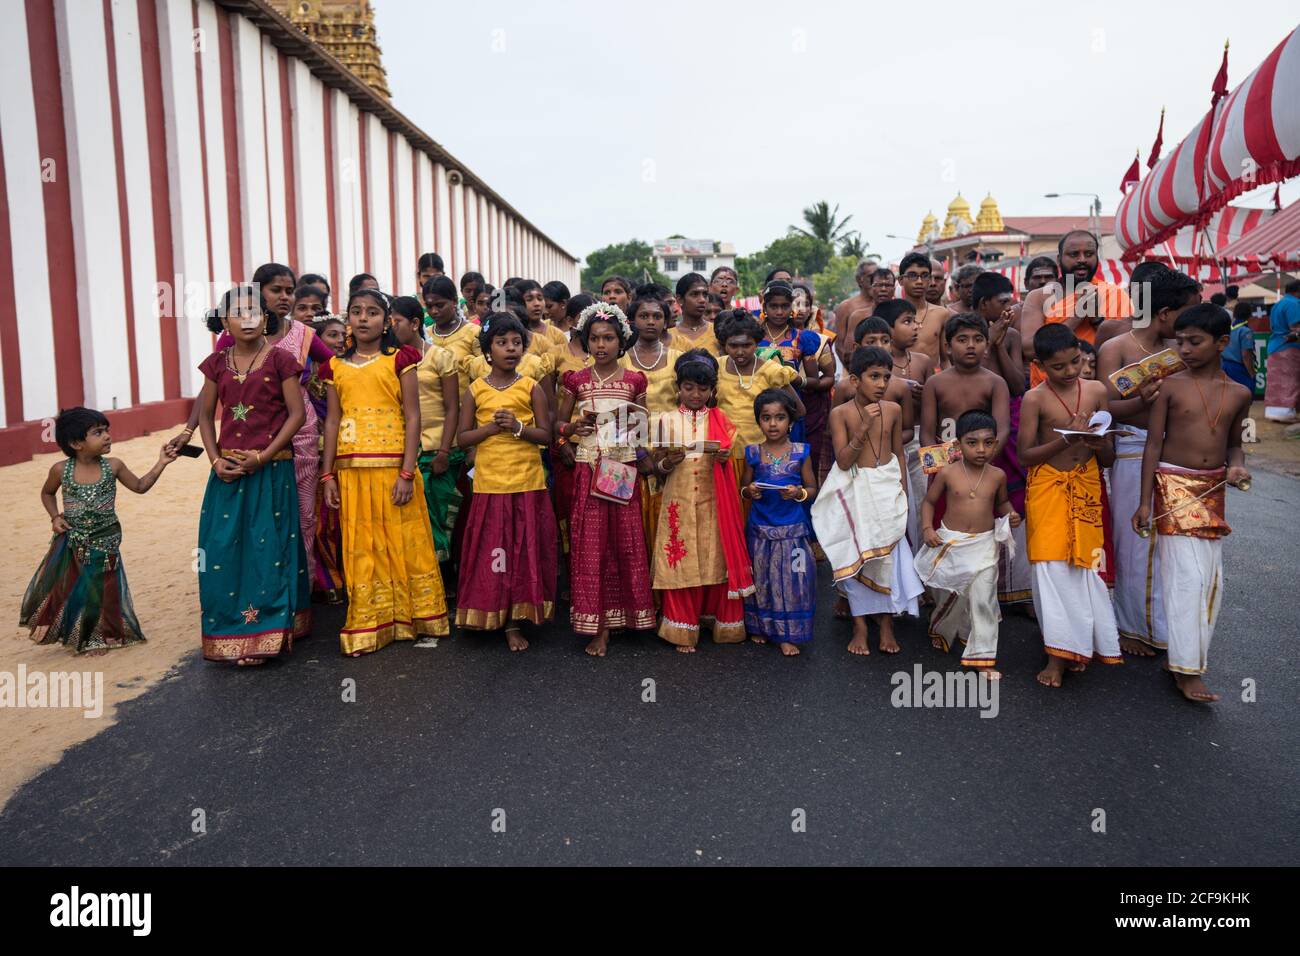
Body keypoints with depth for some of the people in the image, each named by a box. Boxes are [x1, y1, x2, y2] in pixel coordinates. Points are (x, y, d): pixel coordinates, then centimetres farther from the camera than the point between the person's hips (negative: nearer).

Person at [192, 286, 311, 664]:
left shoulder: (280, 359, -4)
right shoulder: (218, 363, 8)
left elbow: (297, 414, -7)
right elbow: (206, 414, 13)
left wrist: (262, 457, -13)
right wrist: (215, 459, -1)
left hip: (271, 468, -4)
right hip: (229, 470, 4)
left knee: (267, 549, -1)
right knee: (222, 550, 4)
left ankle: (265, 633, 10)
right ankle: (229, 632, 18)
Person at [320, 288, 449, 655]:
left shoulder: (399, 359, 0)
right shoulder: (337, 366, 11)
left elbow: (412, 418, -4)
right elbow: (333, 421, 11)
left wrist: (407, 473, -12)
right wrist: (328, 475, 5)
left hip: (392, 465, -3)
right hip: (352, 470, 3)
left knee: (405, 542, 2)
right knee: (361, 549, 8)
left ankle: (418, 620, 16)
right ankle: (368, 628, 17)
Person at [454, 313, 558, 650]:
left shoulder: (531, 388, 3)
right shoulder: (474, 390, 5)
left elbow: (545, 435, 1)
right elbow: (463, 438, 4)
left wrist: (517, 427, -15)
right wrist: (491, 427, -12)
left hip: (528, 483, 0)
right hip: (489, 484, 0)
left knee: (524, 552, 3)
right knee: (490, 552, 1)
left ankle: (514, 622, 13)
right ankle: (490, 615, 17)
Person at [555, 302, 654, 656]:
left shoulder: (634, 381, 4)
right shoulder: (576, 380, 4)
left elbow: (643, 429, 10)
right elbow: (559, 424, 10)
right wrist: (576, 426, -10)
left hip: (623, 471, 0)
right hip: (588, 471, 0)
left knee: (626, 543, 5)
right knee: (590, 545, 0)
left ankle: (622, 615, 20)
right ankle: (599, 625, 7)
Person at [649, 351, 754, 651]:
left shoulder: (721, 420, 7)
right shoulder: (666, 421, 3)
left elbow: (730, 466, 11)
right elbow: (656, 469, 4)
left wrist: (724, 459, -11)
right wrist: (668, 462, -18)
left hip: (713, 502, 1)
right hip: (679, 502, -1)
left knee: (718, 559, 3)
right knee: (680, 562, 1)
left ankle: (723, 624, 20)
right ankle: (683, 632, 13)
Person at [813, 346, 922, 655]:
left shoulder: (893, 410, -1)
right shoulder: (841, 413, -10)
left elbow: (898, 454, 9)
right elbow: (843, 461, -16)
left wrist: (903, 495, 10)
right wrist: (863, 428, -26)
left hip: (888, 487, 2)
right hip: (855, 490, -2)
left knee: (888, 552, 4)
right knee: (856, 555, 5)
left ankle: (886, 622, 19)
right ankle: (860, 624, 18)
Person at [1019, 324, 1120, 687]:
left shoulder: (1096, 391, 3)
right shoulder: (1035, 398, -7)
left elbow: (1109, 458, 7)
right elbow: (1025, 455, -9)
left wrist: (1100, 444, -16)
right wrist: (1066, 440, -21)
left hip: (1087, 487, 3)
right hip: (1048, 489, -3)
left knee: (1086, 565, 7)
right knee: (1052, 568, -3)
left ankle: (1083, 643, 24)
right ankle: (1058, 655, 6)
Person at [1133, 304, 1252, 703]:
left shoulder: (1238, 394, 5)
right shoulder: (1170, 386, -6)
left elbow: (1233, 443, 17)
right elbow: (1154, 444, -4)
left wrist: (1237, 467, -7)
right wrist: (1145, 502, -7)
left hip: (1213, 488, 5)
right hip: (1174, 485, -4)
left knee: (1211, 576, 7)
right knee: (1187, 575, -9)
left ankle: (1192, 653, 22)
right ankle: (1187, 669, -2)